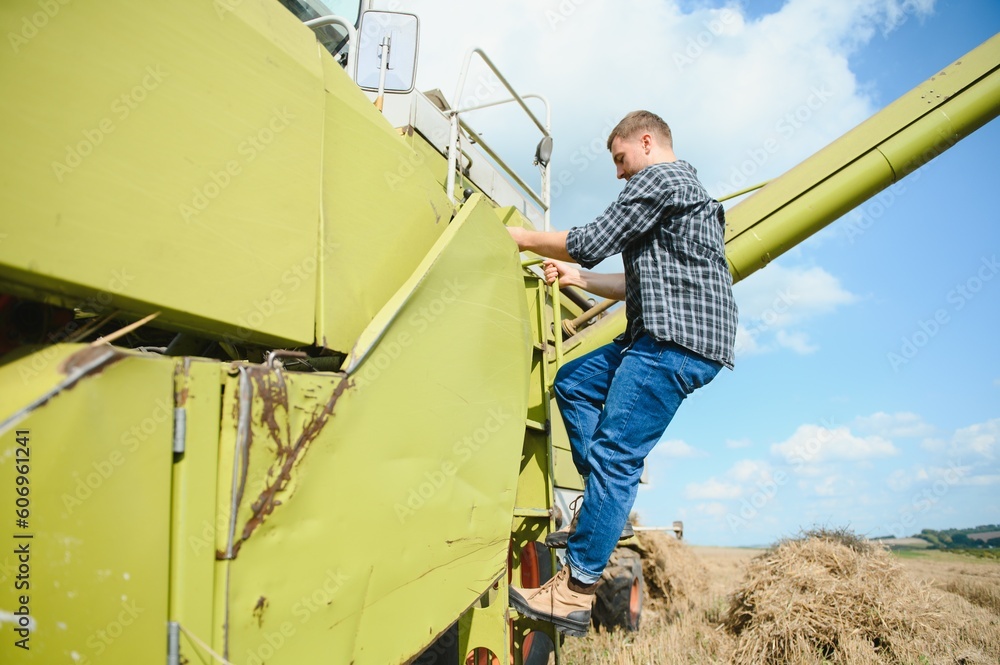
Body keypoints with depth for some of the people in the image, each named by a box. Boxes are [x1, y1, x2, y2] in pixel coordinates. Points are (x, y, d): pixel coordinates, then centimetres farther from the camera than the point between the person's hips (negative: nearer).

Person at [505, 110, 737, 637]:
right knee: (574, 382, 15)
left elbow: (592, 242, -11)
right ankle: (609, 507, 12)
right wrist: (576, 278, 24)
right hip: (660, 336, 11)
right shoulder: (683, 188, 29)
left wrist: (525, 238, 3)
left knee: (614, 454, -13)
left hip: (678, 341, -11)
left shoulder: (660, 178, -3)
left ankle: (576, 592, -9)